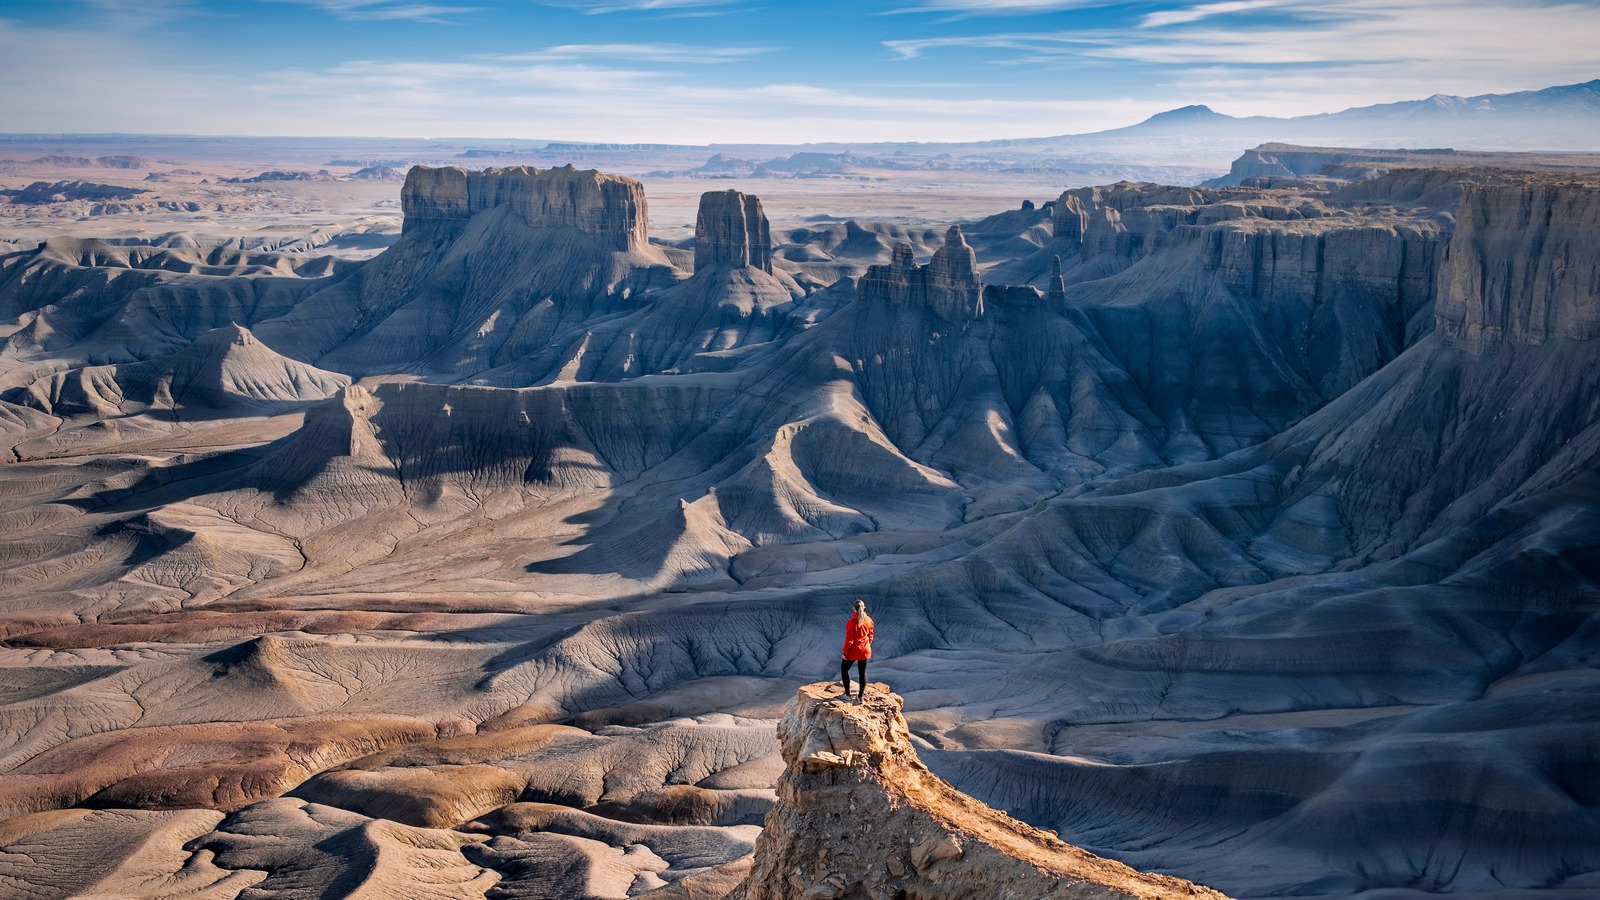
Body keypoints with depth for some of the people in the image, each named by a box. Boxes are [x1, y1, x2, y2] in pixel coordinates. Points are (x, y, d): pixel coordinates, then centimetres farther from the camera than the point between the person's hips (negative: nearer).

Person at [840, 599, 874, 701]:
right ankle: (861, 696, 15)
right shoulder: (869, 620, -4)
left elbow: (849, 640, -17)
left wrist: (845, 652, -8)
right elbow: (870, 636, 7)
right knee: (862, 672, 12)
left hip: (853, 651, -4)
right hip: (865, 651, 5)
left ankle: (847, 693, 15)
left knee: (844, 669, 16)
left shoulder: (852, 622, -20)